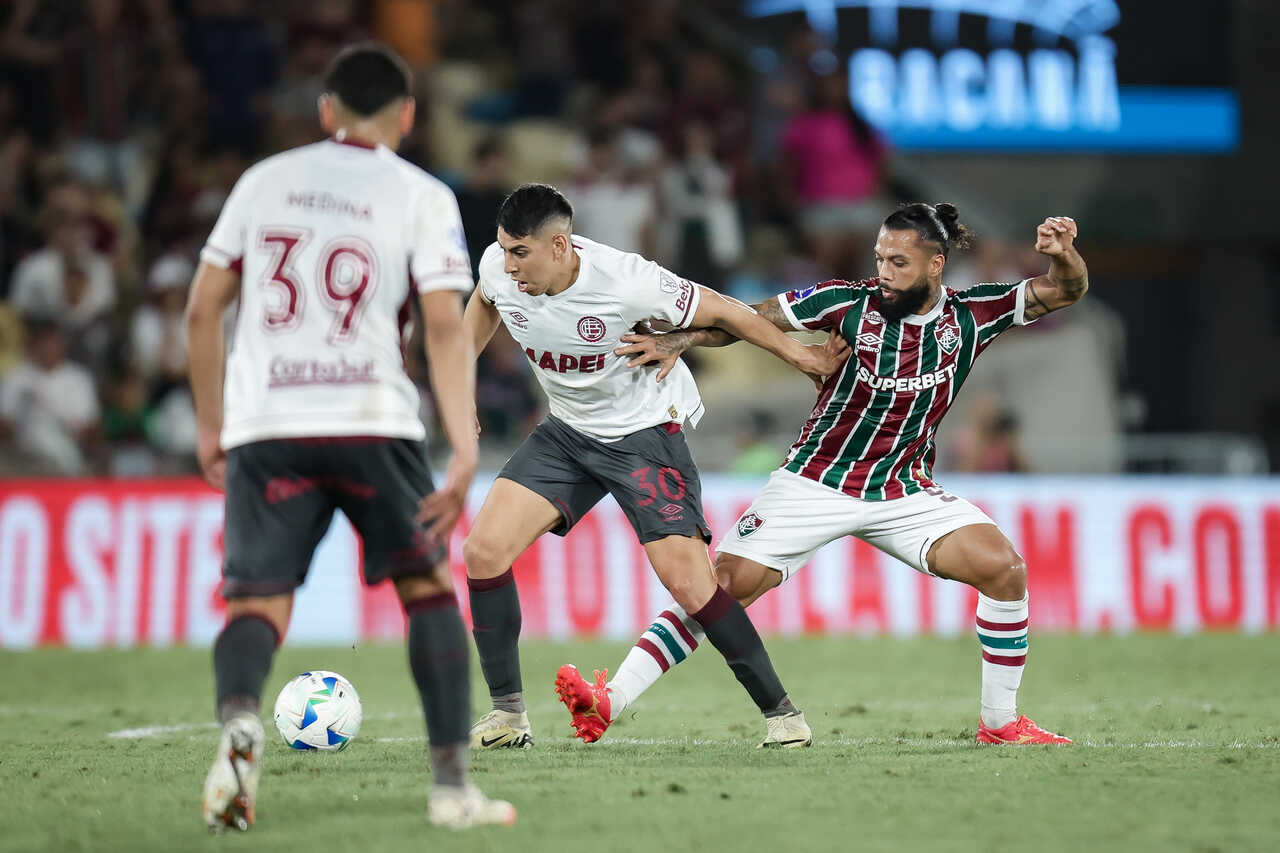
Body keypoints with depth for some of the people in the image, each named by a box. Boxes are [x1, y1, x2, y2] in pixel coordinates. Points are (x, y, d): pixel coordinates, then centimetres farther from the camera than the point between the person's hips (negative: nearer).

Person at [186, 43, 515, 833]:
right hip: (372, 424, -1)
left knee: (258, 605, 1)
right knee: (428, 586, 14)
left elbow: (203, 308, 14)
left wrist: (212, 426, 23)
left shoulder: (265, 180, 13)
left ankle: (238, 718, -31)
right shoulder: (422, 197, 5)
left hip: (264, 427, 2)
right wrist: (466, 455, -10)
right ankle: (452, 783, 7)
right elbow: (447, 326, -7)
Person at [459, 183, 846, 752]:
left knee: (687, 581, -16)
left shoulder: (625, 282, -29)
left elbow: (720, 312, -14)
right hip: (566, 430, 5)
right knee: (483, 549, -10)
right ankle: (507, 714, 2)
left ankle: (780, 710, 1)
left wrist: (795, 354, -4)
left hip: (645, 432, -5)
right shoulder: (499, 269, -14)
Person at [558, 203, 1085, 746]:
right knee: (722, 589, -15)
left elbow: (1065, 291, -5)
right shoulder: (852, 302, -11)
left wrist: (1062, 255, -27)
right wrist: (679, 339, -25)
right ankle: (608, 704, -13)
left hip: (903, 492, 2)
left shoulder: (972, 315, -5)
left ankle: (1000, 724, -2)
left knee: (1004, 568, -17)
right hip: (814, 481, -2)